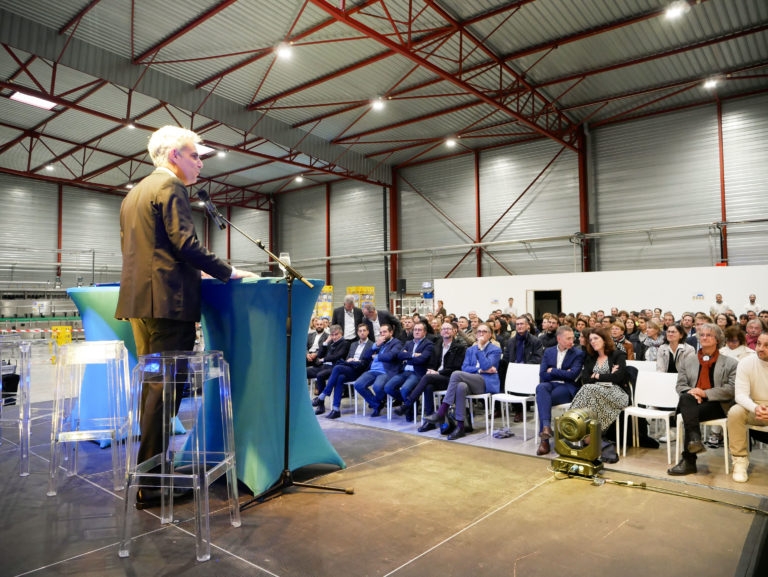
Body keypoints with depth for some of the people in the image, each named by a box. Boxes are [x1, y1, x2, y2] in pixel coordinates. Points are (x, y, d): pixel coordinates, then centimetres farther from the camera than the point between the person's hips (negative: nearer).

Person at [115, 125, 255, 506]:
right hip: (168, 300, -10)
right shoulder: (170, 187, -6)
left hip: (138, 299, 10)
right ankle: (151, 485, -2)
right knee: (166, 388, -7)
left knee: (153, 385, 14)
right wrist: (228, 272, -9)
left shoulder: (134, 193, 24)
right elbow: (185, 243, -17)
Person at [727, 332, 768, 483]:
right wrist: (755, 408, -34)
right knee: (735, 412, -29)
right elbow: (741, 394, -12)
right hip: (754, 408, 0)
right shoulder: (746, 363, -6)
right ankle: (740, 460, -19)